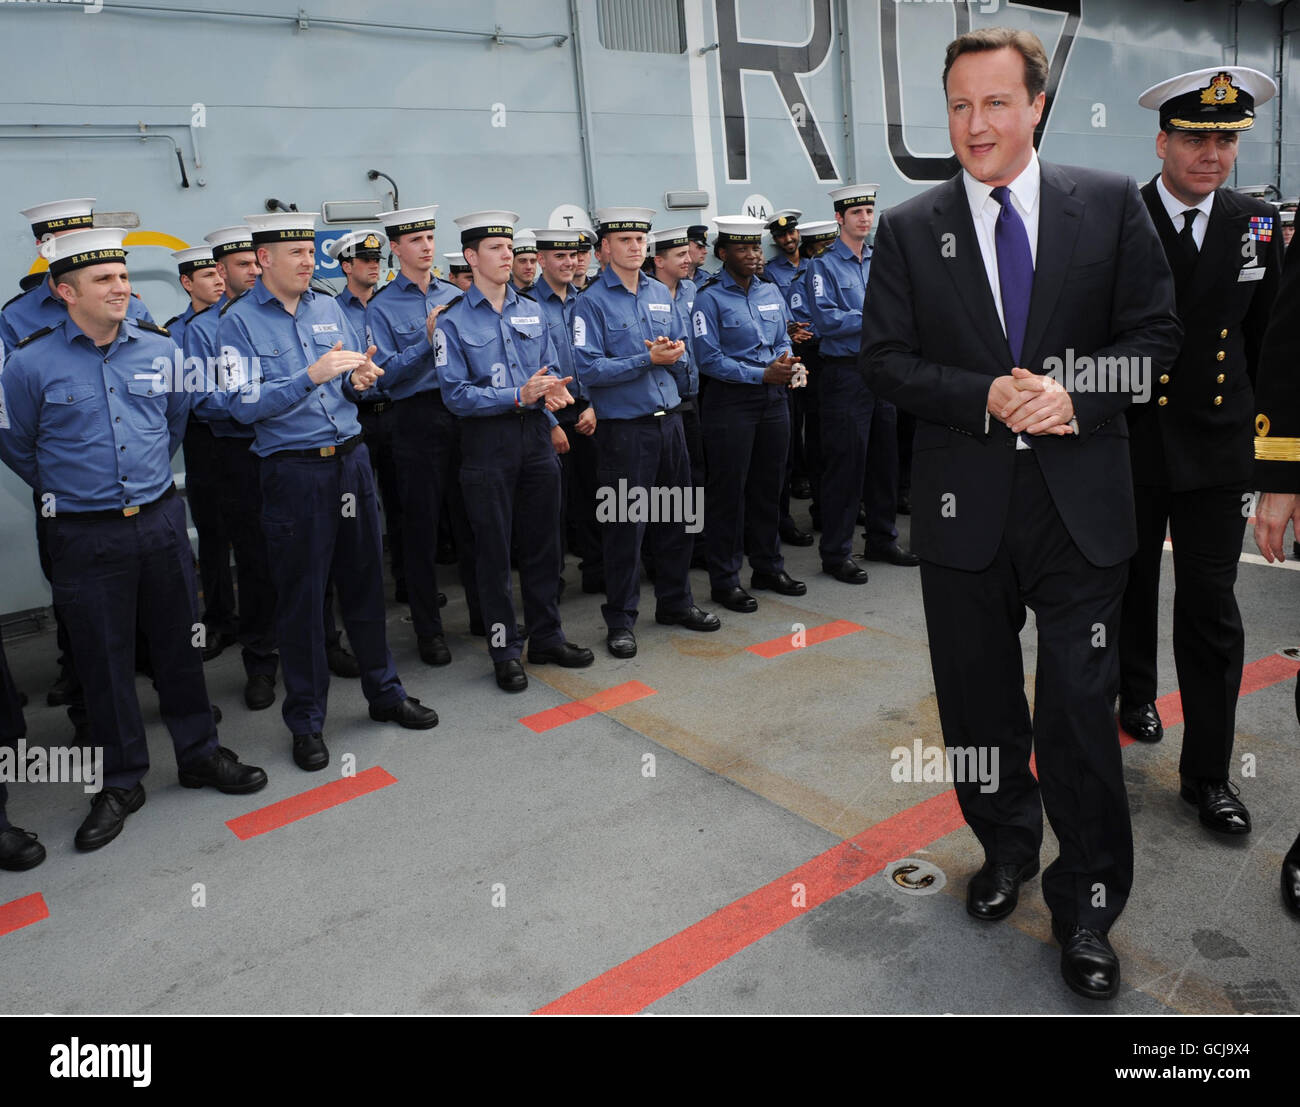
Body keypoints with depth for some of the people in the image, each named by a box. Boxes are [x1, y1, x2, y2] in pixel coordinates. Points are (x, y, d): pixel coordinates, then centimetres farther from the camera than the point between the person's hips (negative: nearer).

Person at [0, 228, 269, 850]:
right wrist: (64, 491, 14)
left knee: (178, 642, 11)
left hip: (161, 521, 3)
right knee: (103, 659, 7)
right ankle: (120, 783, 22)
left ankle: (200, 754, 28)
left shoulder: (160, 348, 2)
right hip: (86, 536, -2)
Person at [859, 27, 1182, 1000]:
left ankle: (1088, 907, 20)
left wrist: (1078, 396, -14)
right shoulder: (909, 229, 3)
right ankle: (1006, 848, 38)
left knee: (1080, 709, 1)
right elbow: (883, 359, 0)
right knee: (980, 699, 14)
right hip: (964, 501, 1)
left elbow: (1155, 333, 4)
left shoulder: (1112, 204, 3)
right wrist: (985, 398, -14)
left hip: (1080, 499, -1)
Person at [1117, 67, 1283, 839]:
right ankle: (1136, 690, 42)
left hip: (1216, 448, 2)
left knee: (1211, 608, 2)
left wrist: (1255, 418, 7)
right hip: (1127, 444, -2)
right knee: (1130, 587, 16)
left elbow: (1264, 339, 10)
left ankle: (1207, 770, 13)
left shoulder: (1257, 226, 3)